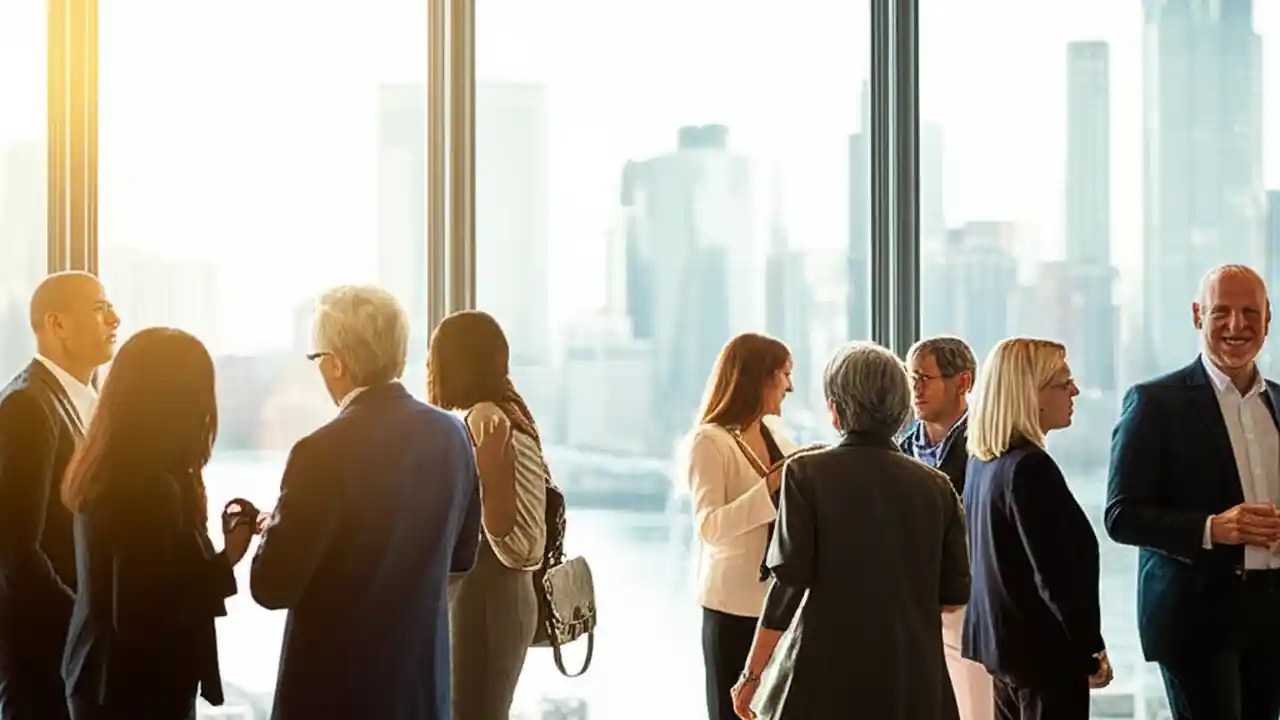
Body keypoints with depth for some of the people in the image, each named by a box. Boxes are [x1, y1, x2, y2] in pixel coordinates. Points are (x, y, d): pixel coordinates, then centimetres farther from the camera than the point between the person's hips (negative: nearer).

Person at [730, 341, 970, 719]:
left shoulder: (807, 473, -6)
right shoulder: (936, 486, 3)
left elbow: (789, 581, -10)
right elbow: (955, 594, 6)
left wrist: (752, 675, -3)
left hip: (826, 677, -3)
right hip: (915, 683, 3)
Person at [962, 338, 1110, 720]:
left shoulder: (982, 461, 7)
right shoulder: (1030, 467, -21)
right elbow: (1056, 574, -21)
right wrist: (1092, 651, -11)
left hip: (998, 640, 9)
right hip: (1044, 649, -9)